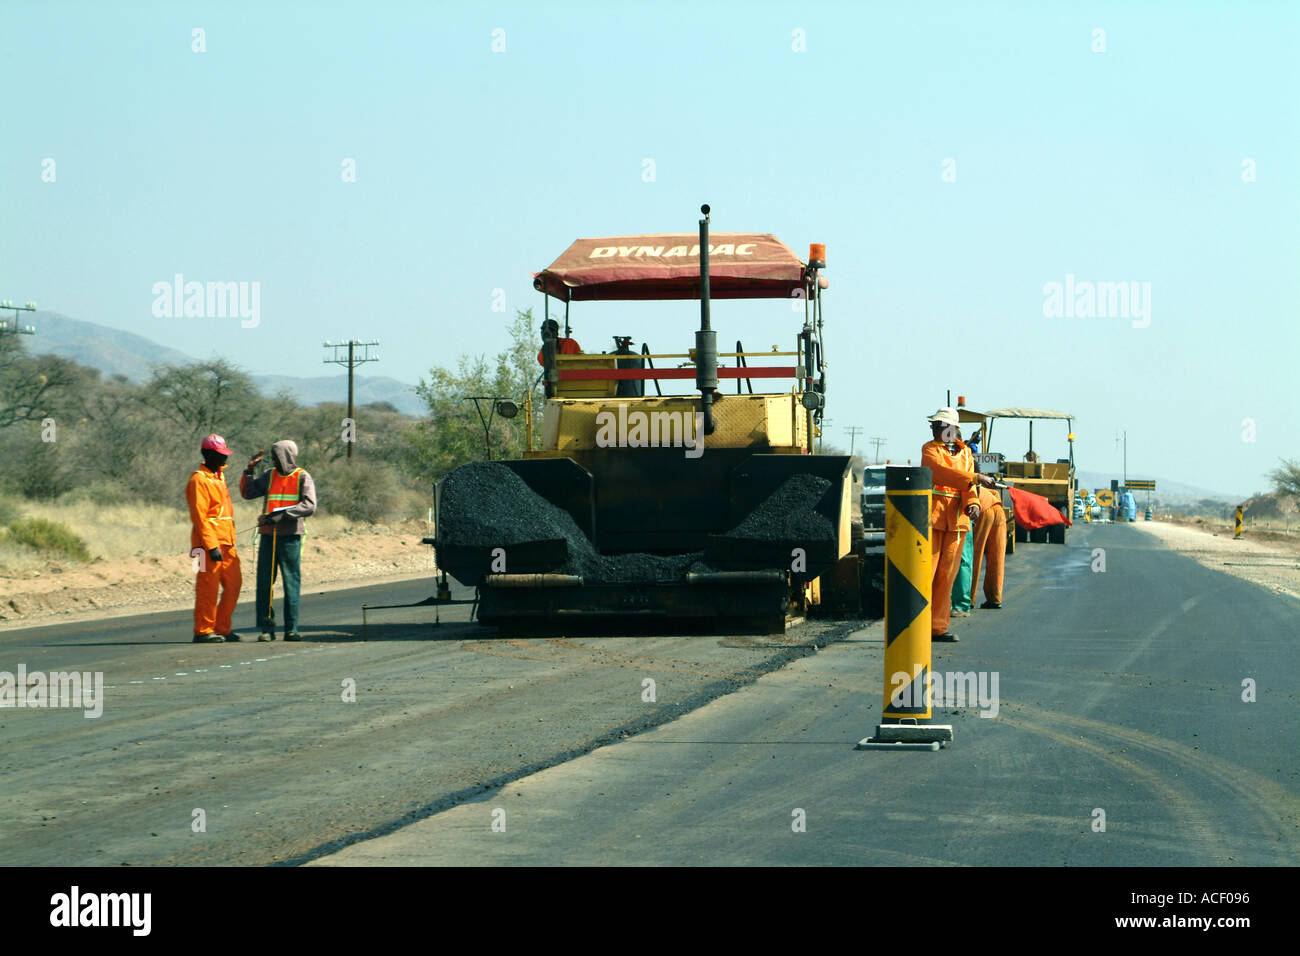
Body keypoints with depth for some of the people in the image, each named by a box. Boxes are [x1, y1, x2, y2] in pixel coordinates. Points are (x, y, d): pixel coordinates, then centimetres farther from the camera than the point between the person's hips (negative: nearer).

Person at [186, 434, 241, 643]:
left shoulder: (218, 477, 19)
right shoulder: (199, 480, -11)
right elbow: (199, 516, -17)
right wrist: (211, 546, -22)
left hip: (226, 543, 9)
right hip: (209, 544, -9)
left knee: (234, 583, 8)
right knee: (208, 588, -6)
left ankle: (222, 628, 15)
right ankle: (203, 631, 0)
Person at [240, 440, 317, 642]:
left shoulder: (303, 478, 0)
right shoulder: (269, 476, 13)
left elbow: (309, 506, -12)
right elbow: (247, 493, 14)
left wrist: (279, 515, -19)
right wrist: (249, 470, 1)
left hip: (290, 536, -3)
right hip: (268, 535, 3)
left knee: (291, 583, -1)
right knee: (264, 582, 0)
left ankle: (291, 629, 4)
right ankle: (266, 628, 4)